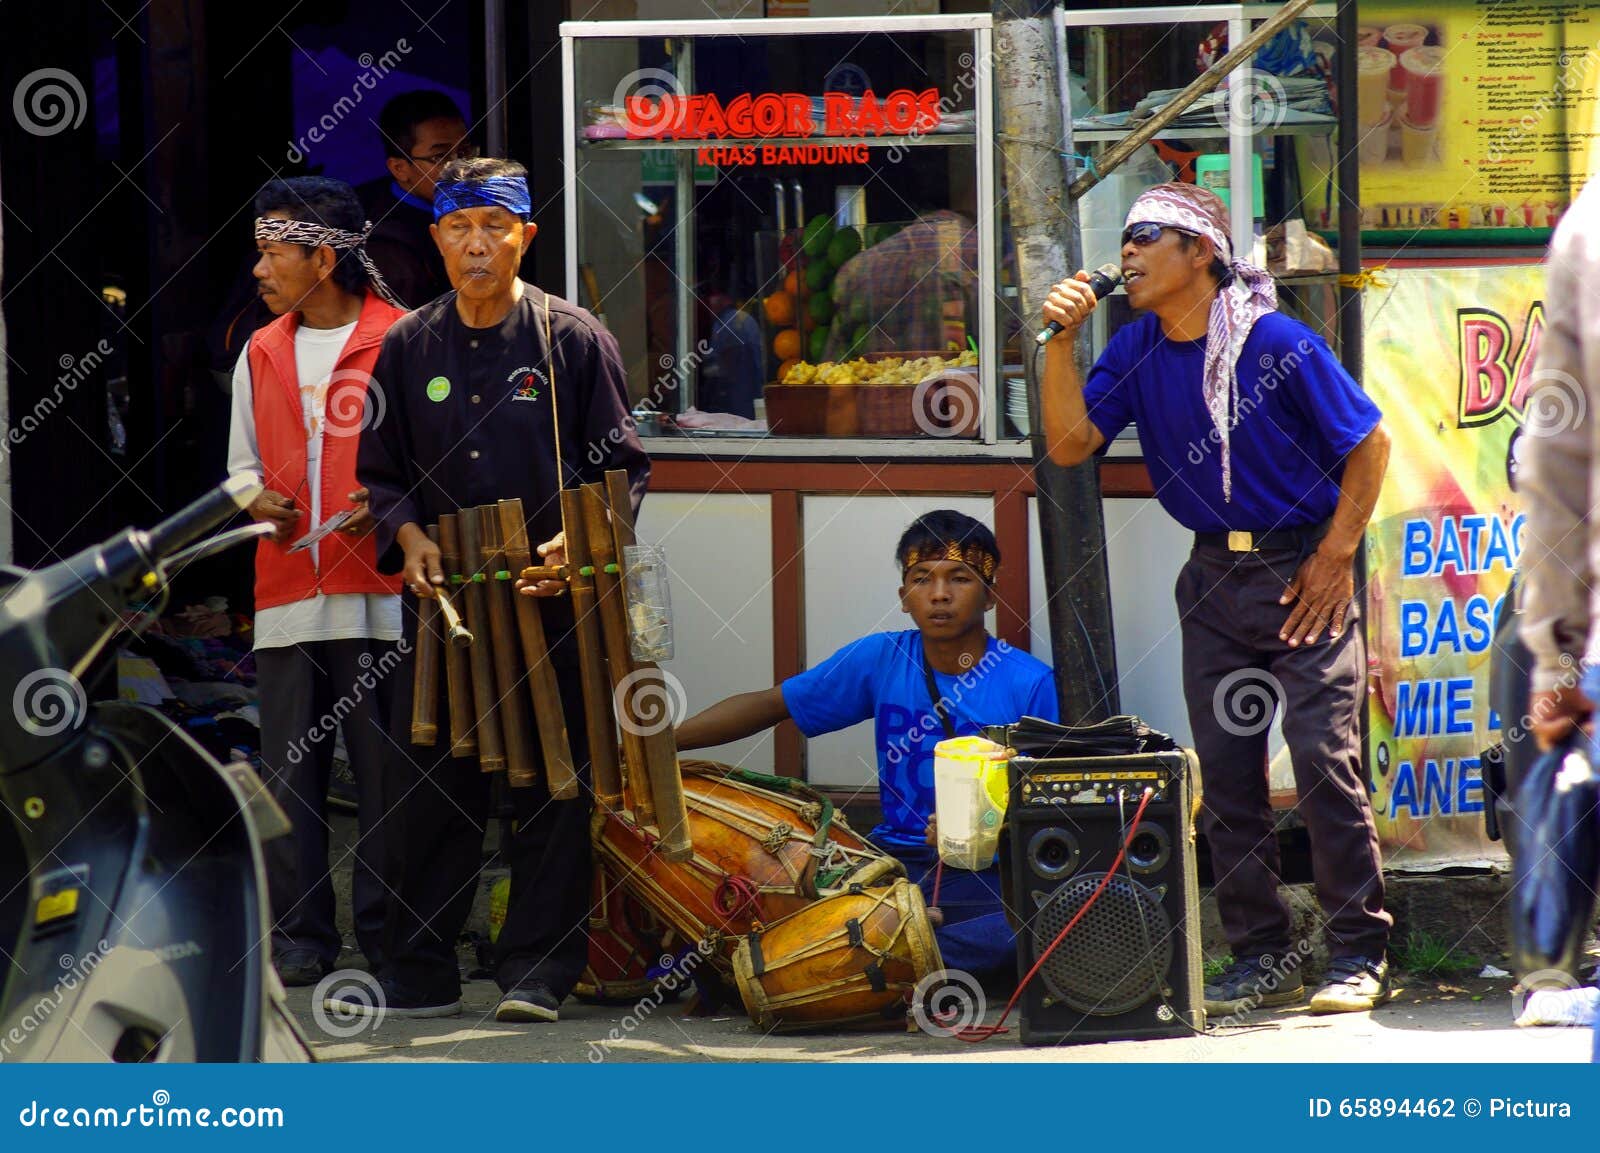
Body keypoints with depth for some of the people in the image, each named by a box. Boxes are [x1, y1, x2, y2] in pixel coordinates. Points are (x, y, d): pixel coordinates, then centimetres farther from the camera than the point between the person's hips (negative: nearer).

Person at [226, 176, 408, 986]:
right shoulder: (261, 354, 17)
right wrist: (257, 501, 1)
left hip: (379, 596, -5)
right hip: (286, 596, 5)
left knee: (386, 772, -3)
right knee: (289, 774, 2)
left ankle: (388, 936, 3)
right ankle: (299, 939, 6)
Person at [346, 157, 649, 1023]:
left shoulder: (574, 340, 1)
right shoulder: (408, 348, 9)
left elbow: (624, 468, 3)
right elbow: (381, 471, 15)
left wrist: (578, 542, -13)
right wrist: (408, 535, -5)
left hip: (553, 597, -2)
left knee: (552, 784, -1)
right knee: (433, 786, 3)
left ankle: (536, 971, 4)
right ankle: (420, 974, 9)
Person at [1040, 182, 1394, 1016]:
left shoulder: (1277, 343, -11)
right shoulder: (1135, 351, 5)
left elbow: (1368, 445, -6)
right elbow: (1070, 442, -4)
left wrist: (1335, 557, -8)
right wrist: (1061, 339, -13)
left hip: (1302, 568, -6)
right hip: (1213, 576, 6)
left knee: (1324, 759, -12)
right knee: (1226, 774, 4)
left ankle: (1359, 956, -6)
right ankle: (1260, 959, 12)